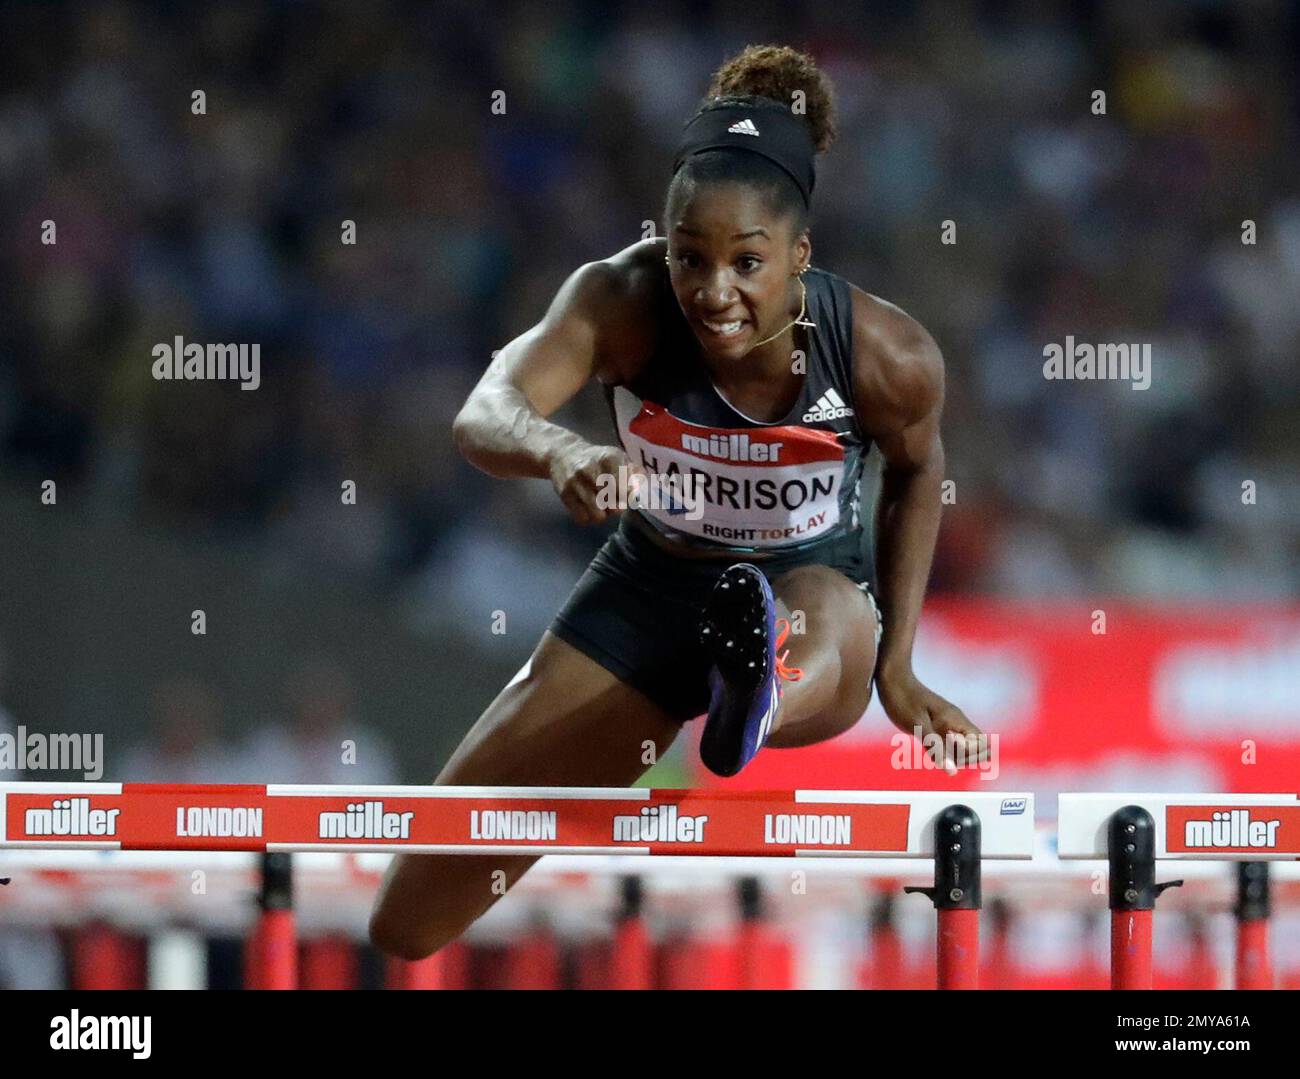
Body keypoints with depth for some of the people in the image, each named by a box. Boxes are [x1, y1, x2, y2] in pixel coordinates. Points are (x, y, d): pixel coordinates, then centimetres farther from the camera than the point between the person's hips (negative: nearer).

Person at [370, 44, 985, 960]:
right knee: (410, 925, 5)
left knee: (830, 654, -45)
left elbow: (918, 471, 1)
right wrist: (560, 454, -67)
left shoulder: (890, 356, -24)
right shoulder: (622, 301, -27)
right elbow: (485, 416, -44)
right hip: (648, 586, 2)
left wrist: (896, 667, -1)